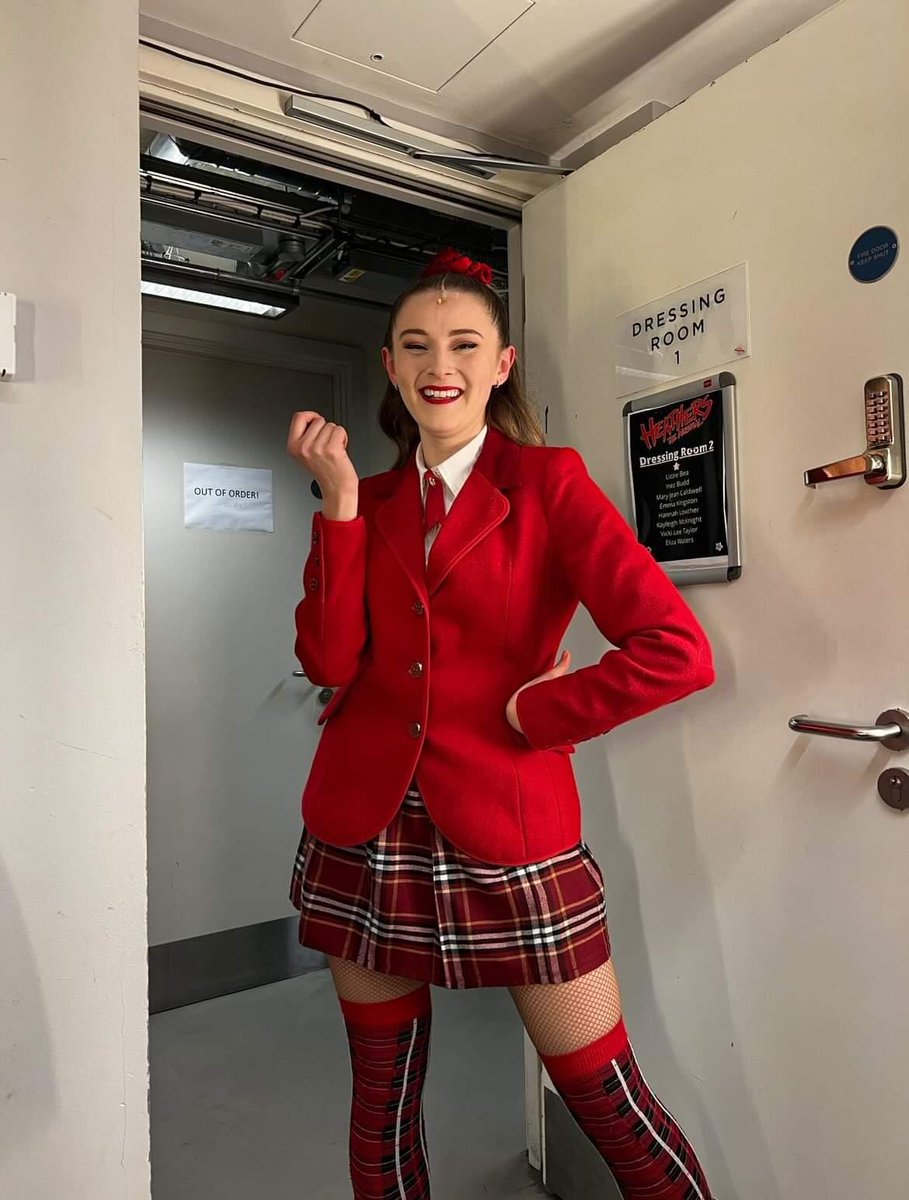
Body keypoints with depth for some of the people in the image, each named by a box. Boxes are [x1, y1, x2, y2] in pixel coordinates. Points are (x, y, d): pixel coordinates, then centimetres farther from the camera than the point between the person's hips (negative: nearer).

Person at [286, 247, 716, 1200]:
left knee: (608, 1102, 7)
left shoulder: (546, 480, -5)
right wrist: (341, 498, -9)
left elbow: (678, 652, -16)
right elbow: (329, 659, -5)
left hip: (505, 828, -4)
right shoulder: (370, 499, 8)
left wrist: (530, 712, -11)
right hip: (364, 828, 4)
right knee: (382, 1105, 18)